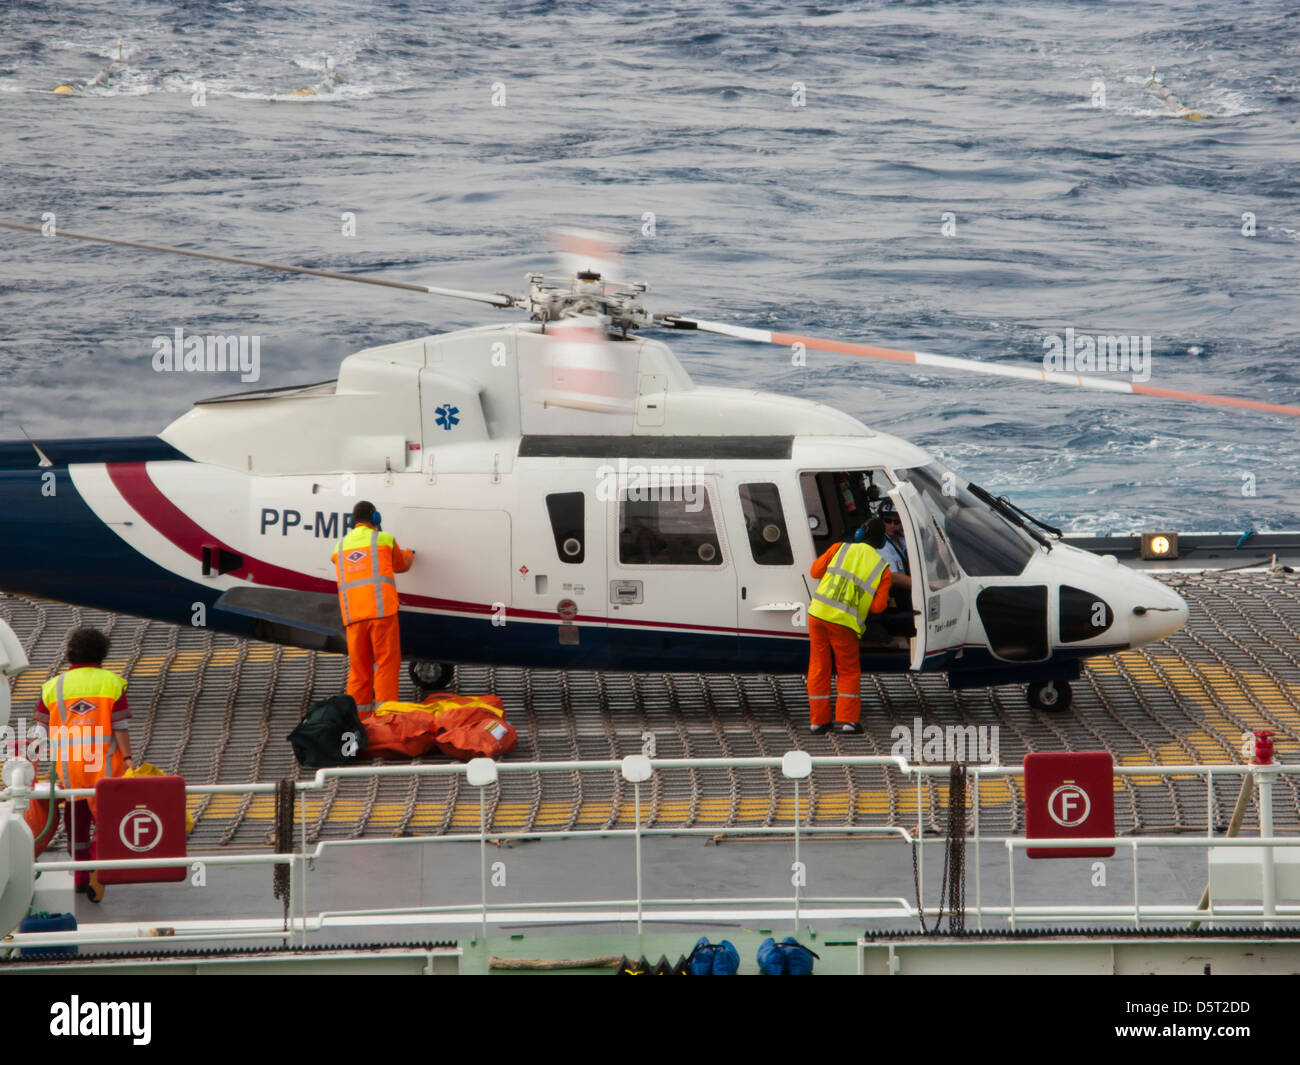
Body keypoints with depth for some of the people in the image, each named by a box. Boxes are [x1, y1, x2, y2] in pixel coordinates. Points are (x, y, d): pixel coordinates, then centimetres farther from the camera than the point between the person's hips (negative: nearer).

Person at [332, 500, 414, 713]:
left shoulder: (341, 546, 16)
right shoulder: (384, 540, 6)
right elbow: (401, 564, 21)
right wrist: (409, 555, 46)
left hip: (353, 614, 4)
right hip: (381, 611, -4)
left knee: (359, 665, 9)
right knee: (386, 662, -2)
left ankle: (357, 715, 7)